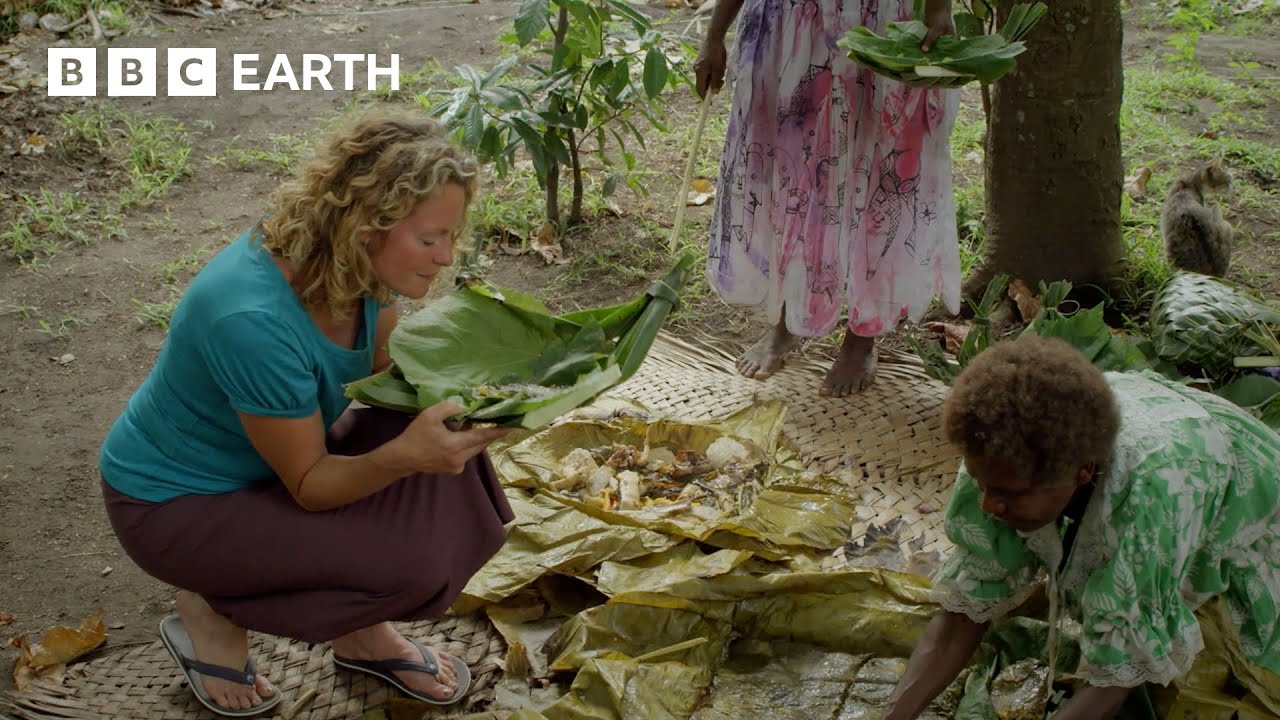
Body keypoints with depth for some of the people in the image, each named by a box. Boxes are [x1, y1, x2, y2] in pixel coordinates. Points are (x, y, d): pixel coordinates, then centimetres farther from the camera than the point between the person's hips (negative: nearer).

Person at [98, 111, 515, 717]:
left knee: (448, 448, -12)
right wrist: (402, 456, -43)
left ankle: (361, 631, 7)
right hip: (176, 501, -7)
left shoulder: (357, 265, -15)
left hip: (272, 462, 8)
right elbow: (308, 484, -25)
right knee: (409, 560, -23)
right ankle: (213, 614, 0)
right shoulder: (255, 319, -36)